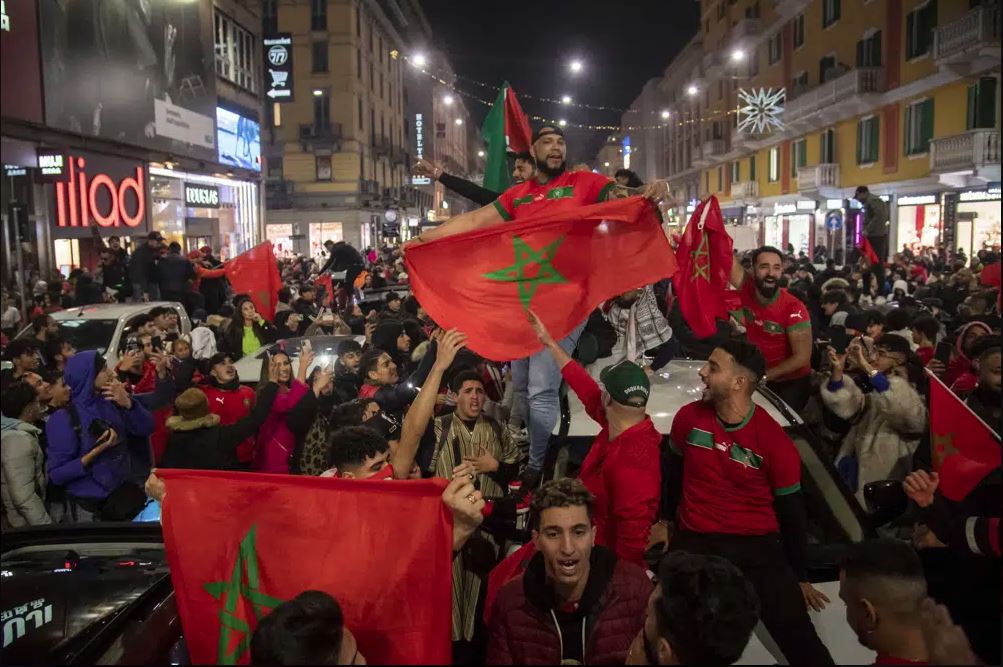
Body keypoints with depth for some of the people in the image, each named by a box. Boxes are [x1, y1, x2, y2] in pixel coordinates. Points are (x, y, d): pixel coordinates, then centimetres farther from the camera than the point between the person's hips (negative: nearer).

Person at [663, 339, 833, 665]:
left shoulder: (776, 442, -7)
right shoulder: (688, 417, 1)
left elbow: (791, 512, 2)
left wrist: (800, 577, 9)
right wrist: (665, 521, 26)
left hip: (758, 545, -1)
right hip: (695, 540, 1)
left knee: (797, 634, -13)